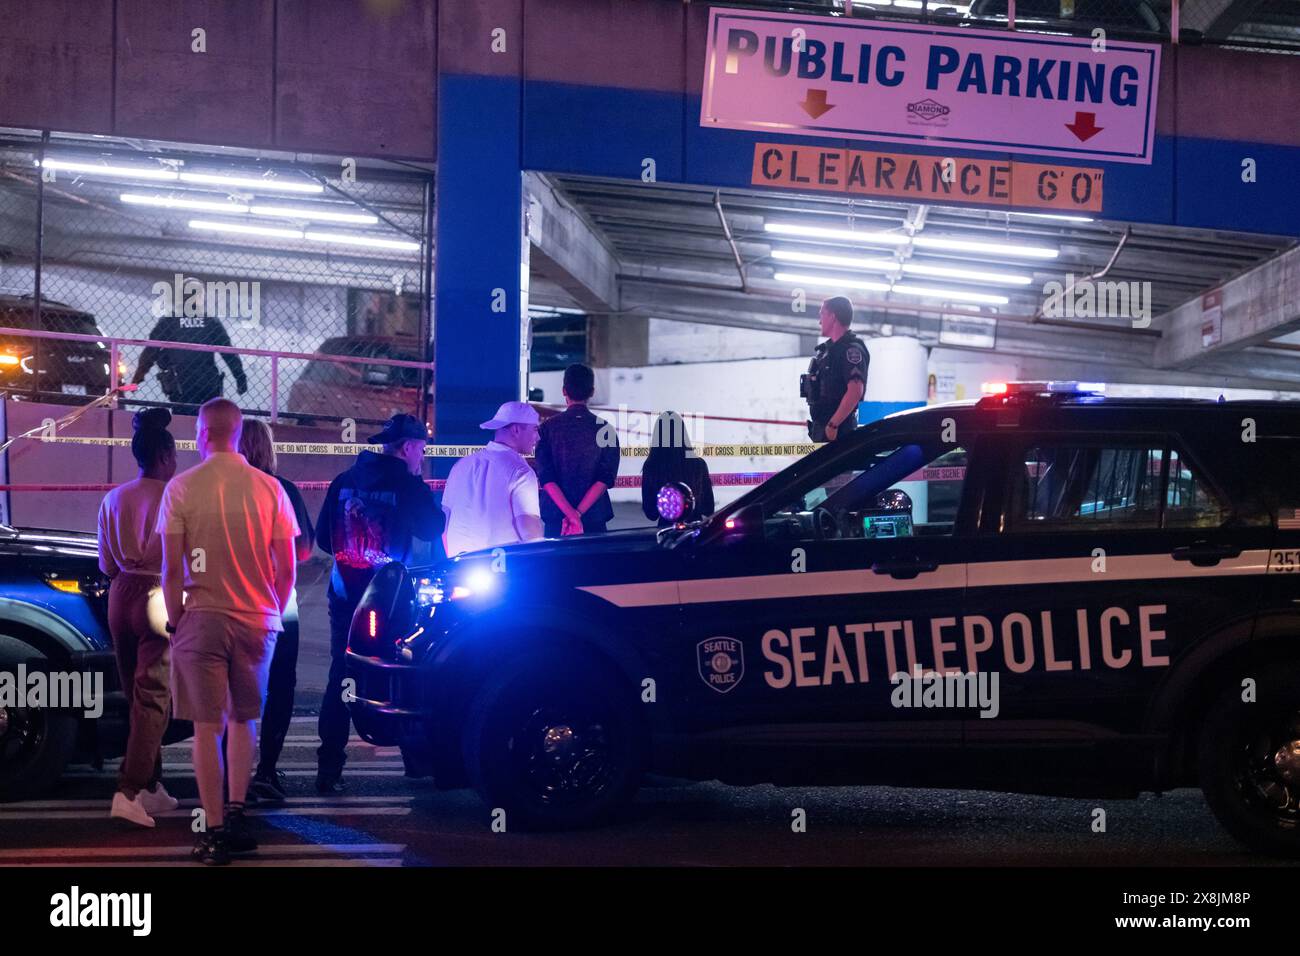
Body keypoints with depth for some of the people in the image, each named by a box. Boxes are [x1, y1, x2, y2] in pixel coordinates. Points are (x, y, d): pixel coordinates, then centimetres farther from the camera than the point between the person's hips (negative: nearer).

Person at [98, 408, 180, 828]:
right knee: (153, 697, -6)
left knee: (135, 697, 15)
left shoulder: (114, 499, 6)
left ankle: (151, 786, 21)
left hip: (122, 596, 6)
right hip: (160, 598, -6)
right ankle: (130, 792, -17)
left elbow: (107, 564, 11)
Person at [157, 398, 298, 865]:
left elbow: (171, 567, -7)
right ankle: (236, 813, 12)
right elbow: (287, 567, 0)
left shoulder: (181, 488, -6)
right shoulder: (269, 488, -1)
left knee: (208, 727, 3)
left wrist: (175, 618, 6)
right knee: (243, 721, 18)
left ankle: (214, 830, 3)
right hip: (257, 620, 2)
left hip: (202, 617, -2)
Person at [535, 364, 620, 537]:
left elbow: (545, 477, -9)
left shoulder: (548, 427, 0)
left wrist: (571, 515, -15)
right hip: (594, 519, 0)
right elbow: (606, 478, -8)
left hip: (555, 518, 0)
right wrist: (576, 515, -12)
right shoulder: (605, 428, 1)